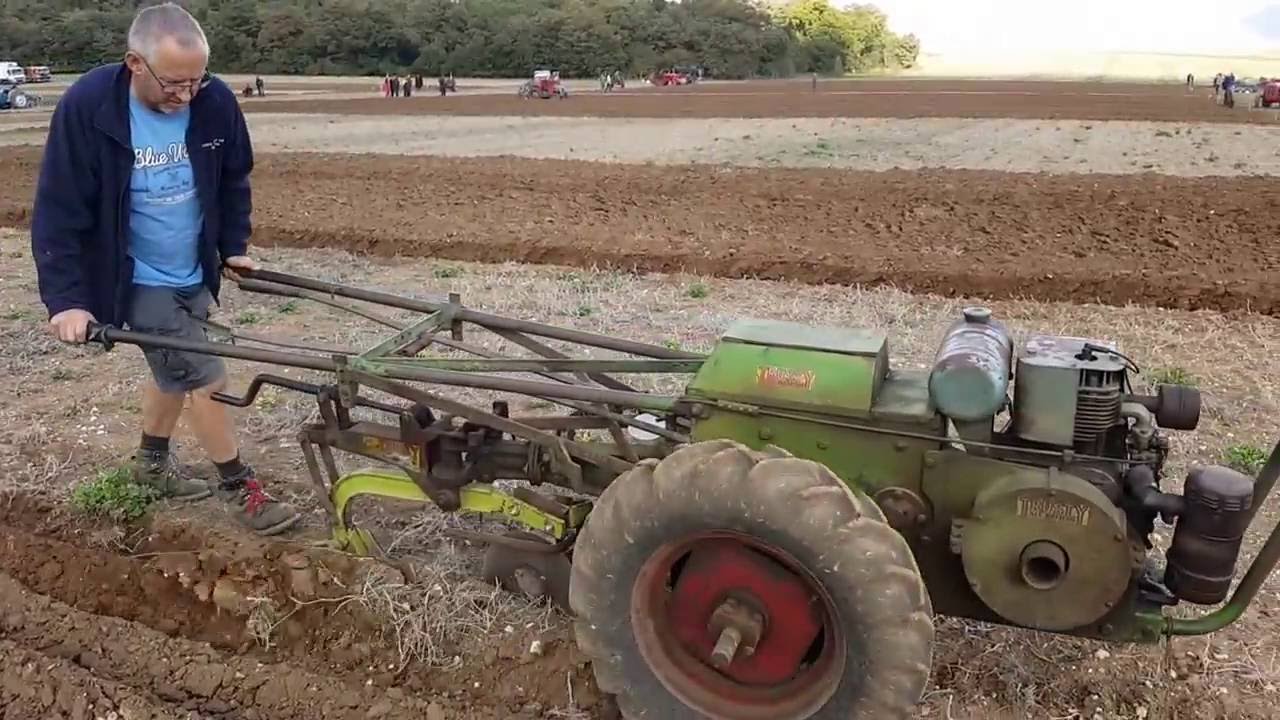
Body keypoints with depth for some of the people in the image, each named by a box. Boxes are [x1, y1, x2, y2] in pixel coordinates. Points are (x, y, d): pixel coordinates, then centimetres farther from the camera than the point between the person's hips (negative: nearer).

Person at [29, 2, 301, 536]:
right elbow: (58, 213, -18)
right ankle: (238, 487, 12)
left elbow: (233, 180, 7)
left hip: (193, 275, 5)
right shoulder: (87, 109, -23)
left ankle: (152, 462, 43)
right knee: (204, 377, -5)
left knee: (175, 371, 20)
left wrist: (233, 246, 5)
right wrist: (65, 299, -21)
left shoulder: (215, 102, -12)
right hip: (139, 282, -5)